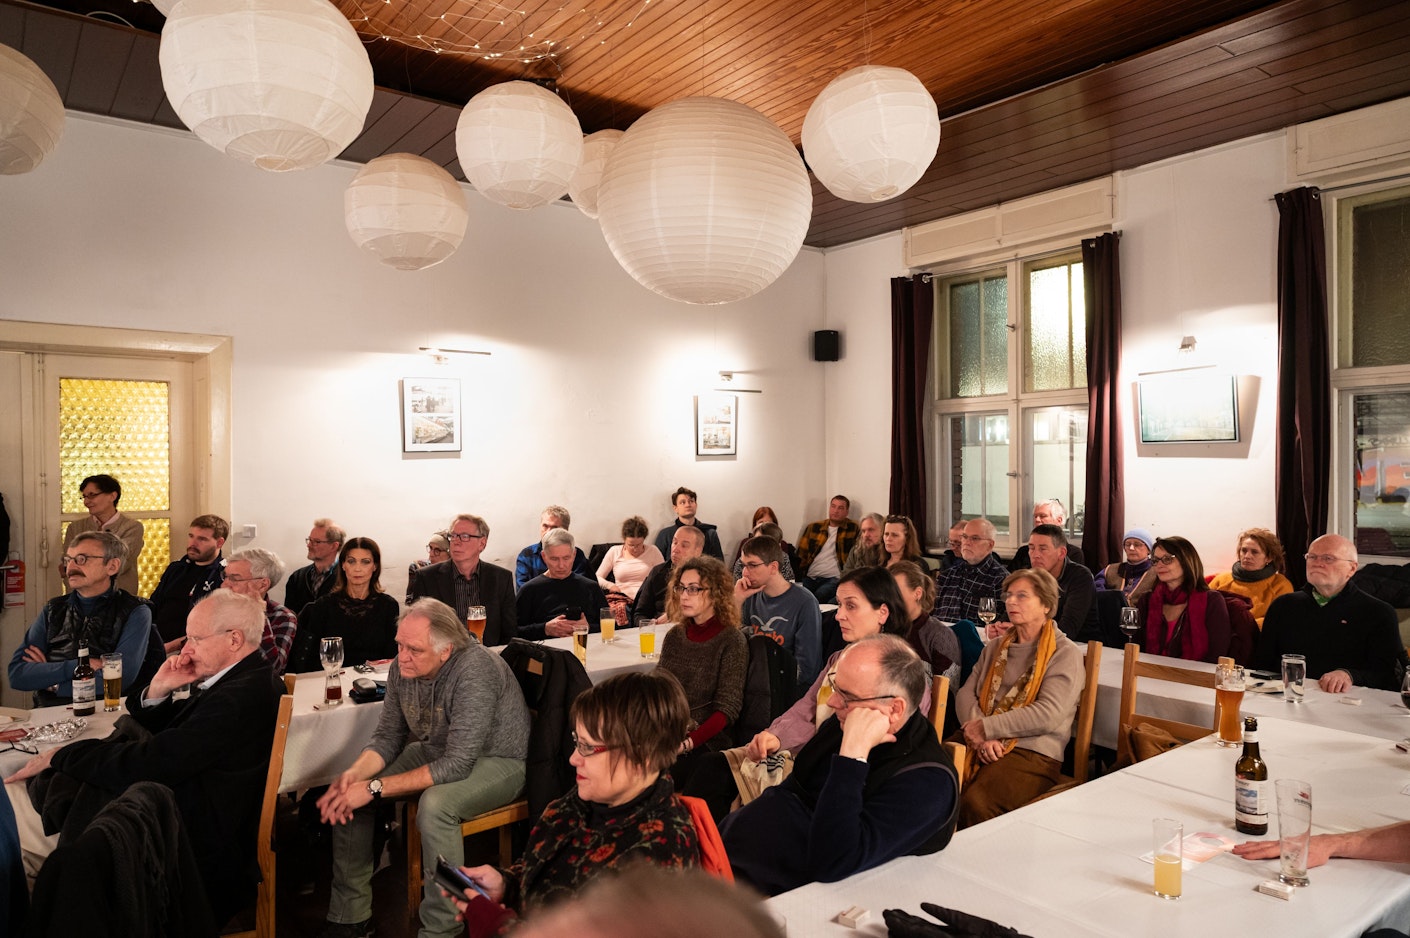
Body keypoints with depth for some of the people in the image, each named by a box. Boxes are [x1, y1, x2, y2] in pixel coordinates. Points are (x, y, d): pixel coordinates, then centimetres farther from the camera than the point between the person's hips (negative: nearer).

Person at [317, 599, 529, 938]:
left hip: (496, 761, -7)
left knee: (435, 805, -34)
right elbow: (388, 736, 2)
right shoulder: (402, 668, -10)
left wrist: (375, 788, -31)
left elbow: (457, 765, -32)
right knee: (348, 793, -5)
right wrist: (354, 774, -19)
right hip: (435, 751, 8)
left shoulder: (475, 670, -32)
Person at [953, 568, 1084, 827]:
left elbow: (1048, 715, -12)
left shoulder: (1065, 653, 2)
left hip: (1032, 751, -5)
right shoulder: (996, 647, 21)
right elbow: (965, 694, 10)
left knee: (976, 803, -32)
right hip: (979, 741, 5)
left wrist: (987, 727, -11)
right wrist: (981, 736, -9)